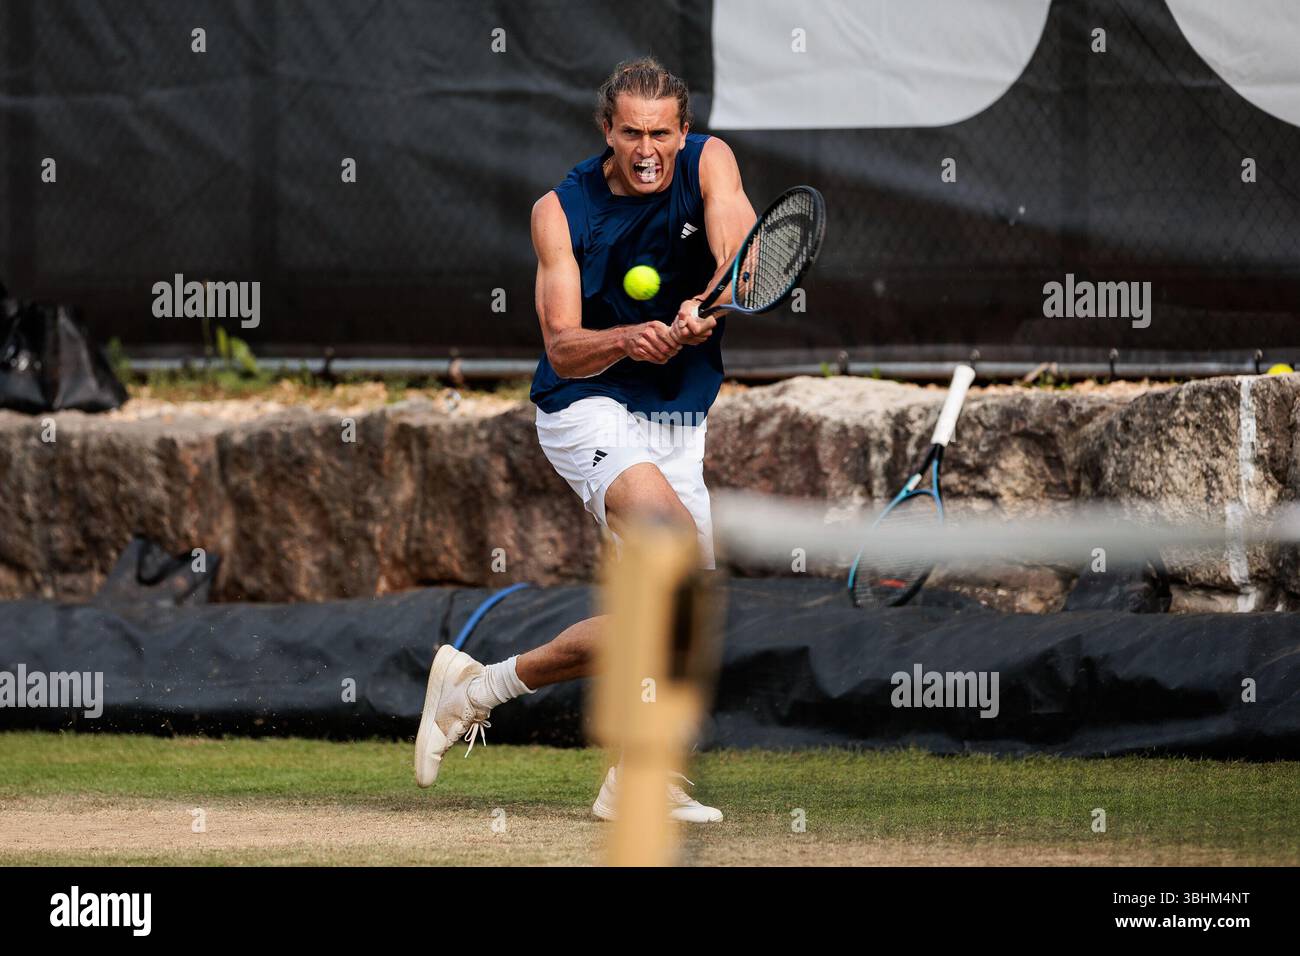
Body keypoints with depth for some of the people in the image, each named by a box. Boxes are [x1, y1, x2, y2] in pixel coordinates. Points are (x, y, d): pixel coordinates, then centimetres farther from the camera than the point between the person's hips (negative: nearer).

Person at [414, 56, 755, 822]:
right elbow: (563, 349, -14)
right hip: (588, 408, -5)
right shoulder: (562, 211, -9)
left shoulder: (709, 164, -5)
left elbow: (741, 252, -22)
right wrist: (625, 340, -35)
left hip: (677, 424, 5)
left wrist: (705, 305, -43)